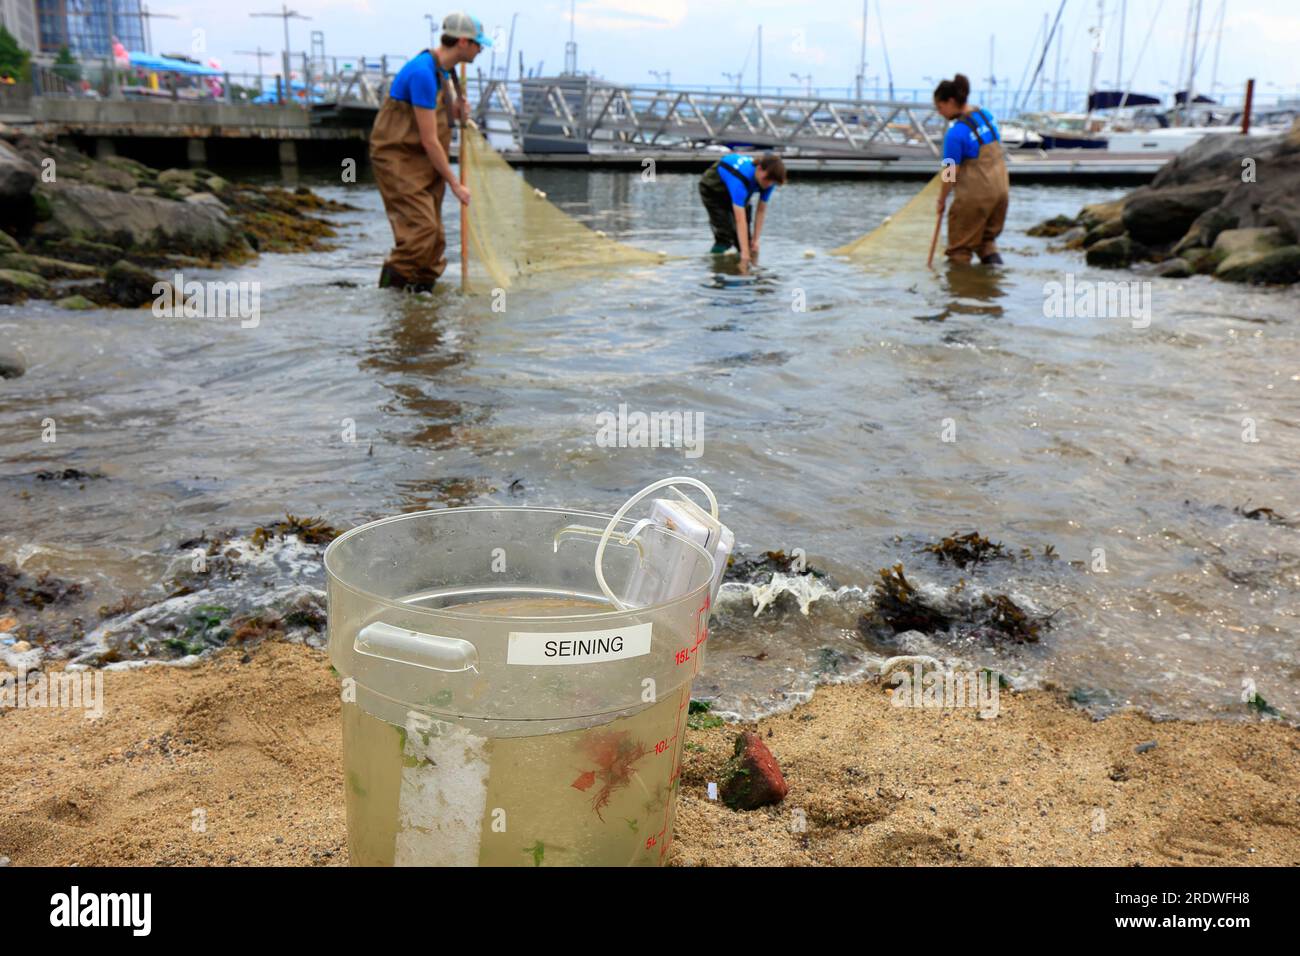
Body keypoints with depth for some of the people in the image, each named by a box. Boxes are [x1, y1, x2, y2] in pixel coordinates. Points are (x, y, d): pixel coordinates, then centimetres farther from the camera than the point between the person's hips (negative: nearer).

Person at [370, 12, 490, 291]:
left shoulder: (443, 70, 8)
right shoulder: (424, 72, -22)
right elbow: (429, 141, -22)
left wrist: (458, 110, 0)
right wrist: (454, 184, -16)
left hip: (423, 160, 9)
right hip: (397, 158, -9)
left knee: (434, 234, 7)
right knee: (421, 226, -16)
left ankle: (423, 285, 15)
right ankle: (393, 282, -1)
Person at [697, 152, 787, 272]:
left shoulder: (768, 179, -26)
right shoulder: (741, 178, -46)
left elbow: (761, 211, -17)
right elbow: (740, 219, -50)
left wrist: (755, 241, -21)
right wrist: (745, 253, -52)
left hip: (737, 191, 6)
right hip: (712, 190, -6)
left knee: (745, 239, 0)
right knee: (725, 236, -16)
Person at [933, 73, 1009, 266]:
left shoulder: (956, 132, -19)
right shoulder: (986, 115, 4)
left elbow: (951, 174, -16)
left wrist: (941, 201, -4)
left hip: (976, 192, -8)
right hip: (1001, 186, 8)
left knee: (960, 247, 8)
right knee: (987, 235, 26)